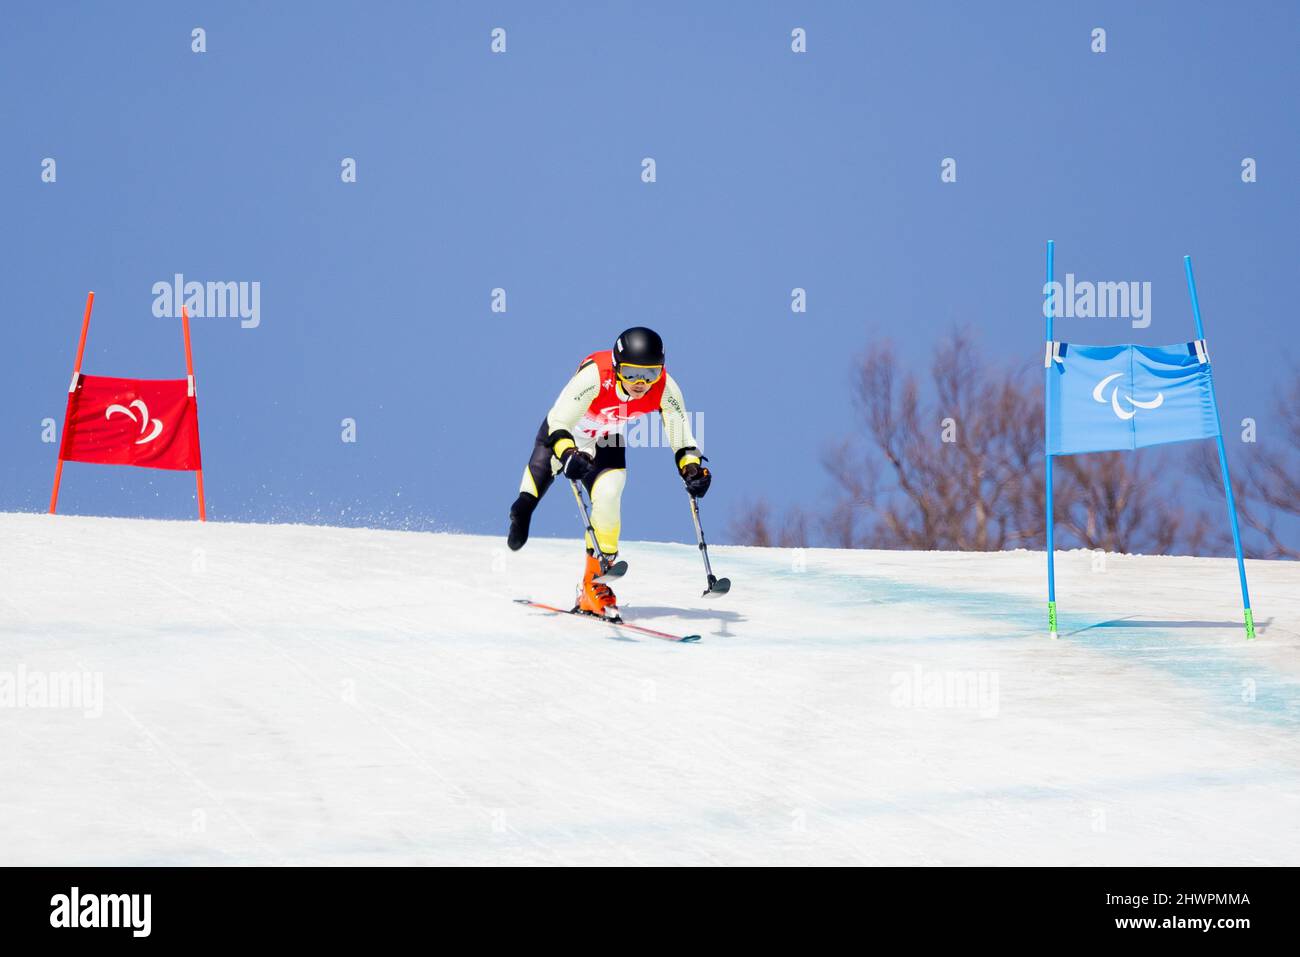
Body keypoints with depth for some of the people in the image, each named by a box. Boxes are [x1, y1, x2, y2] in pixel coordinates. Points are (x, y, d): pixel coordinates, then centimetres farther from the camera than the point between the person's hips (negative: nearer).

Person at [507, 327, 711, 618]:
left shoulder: (664, 388, -27)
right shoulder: (594, 375, -38)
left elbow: (682, 440, -16)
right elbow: (558, 423, -37)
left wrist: (693, 469, -34)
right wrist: (568, 455, -55)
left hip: (607, 444, 2)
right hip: (563, 432, -2)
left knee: (608, 497, -20)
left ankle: (594, 582, -11)